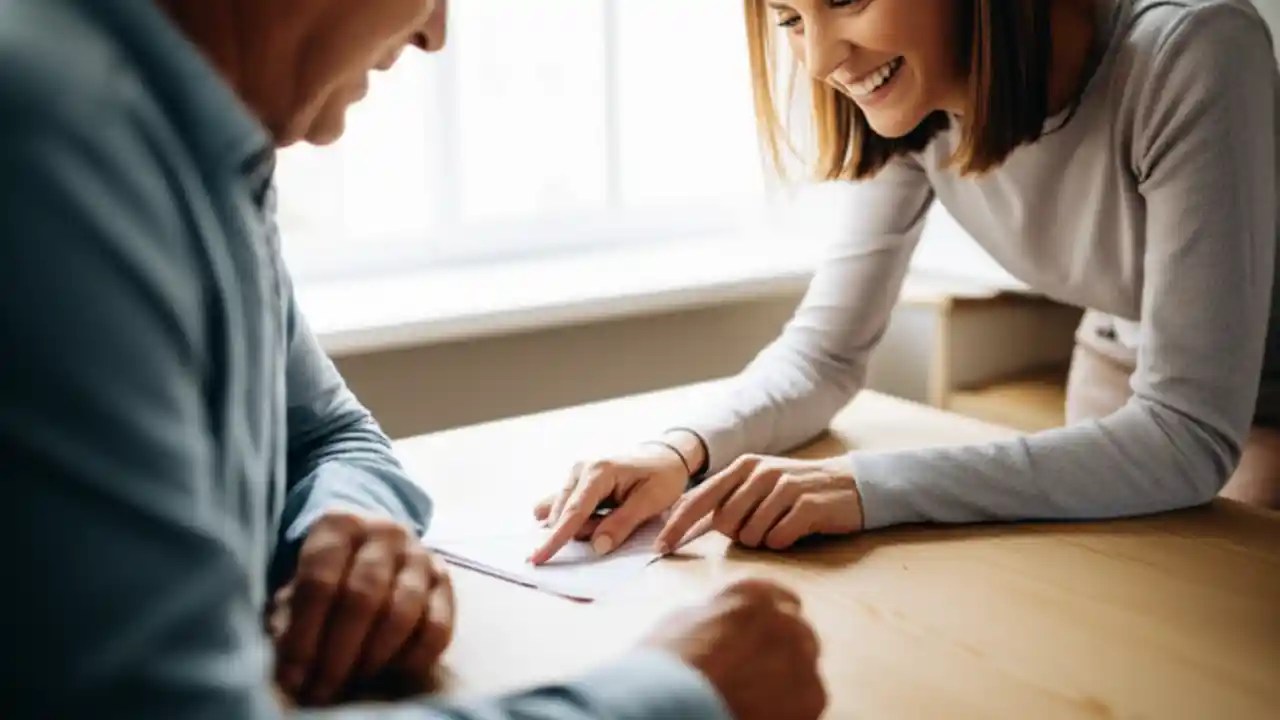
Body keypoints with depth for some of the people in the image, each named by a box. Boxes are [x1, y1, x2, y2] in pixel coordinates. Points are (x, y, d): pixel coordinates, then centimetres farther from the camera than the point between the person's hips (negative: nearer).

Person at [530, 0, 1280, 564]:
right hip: (1121, 392, 4)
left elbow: (1190, 435, -39)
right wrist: (682, 448, -34)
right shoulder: (912, 104, -18)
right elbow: (824, 350, -13)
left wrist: (873, 486, -48)